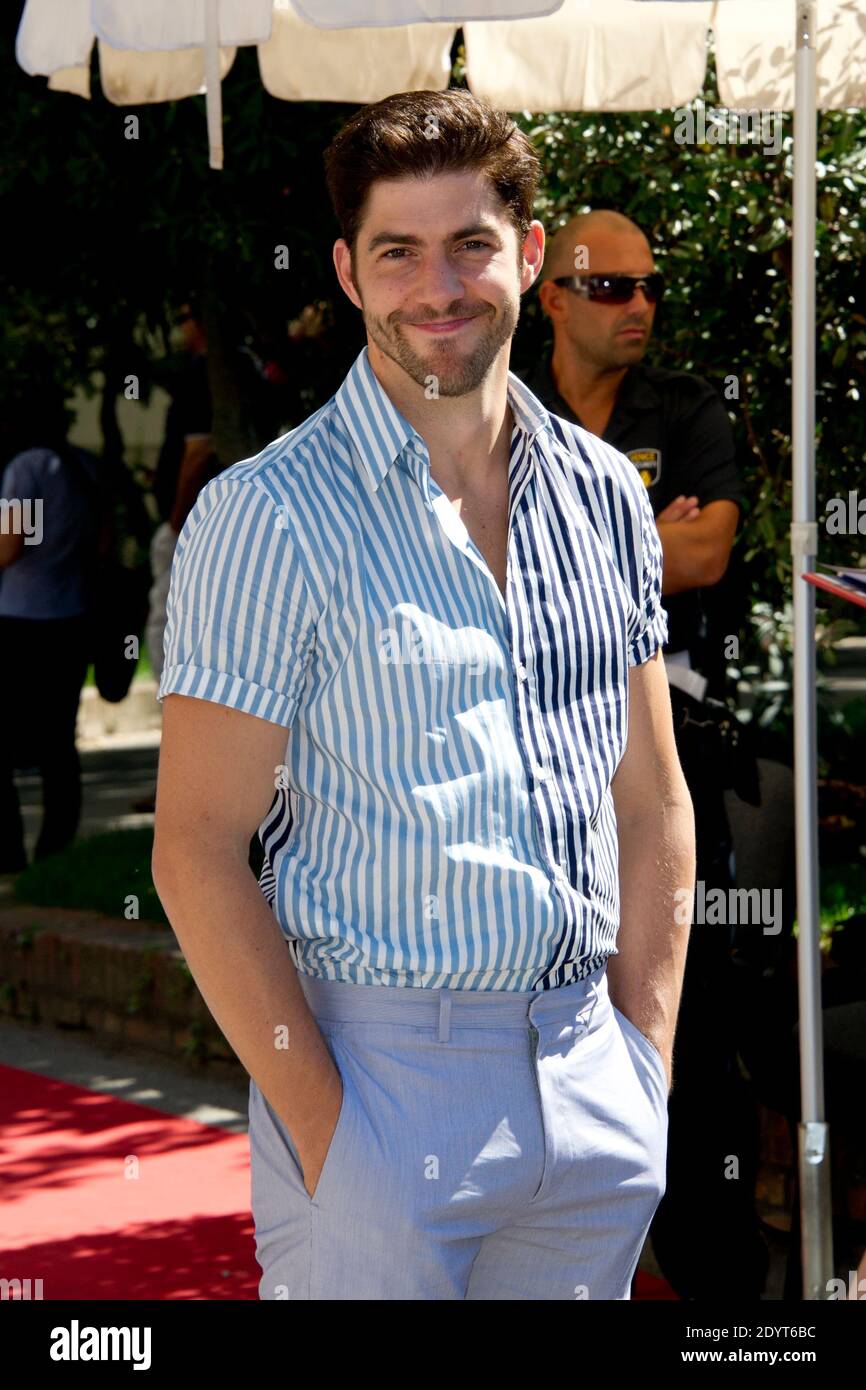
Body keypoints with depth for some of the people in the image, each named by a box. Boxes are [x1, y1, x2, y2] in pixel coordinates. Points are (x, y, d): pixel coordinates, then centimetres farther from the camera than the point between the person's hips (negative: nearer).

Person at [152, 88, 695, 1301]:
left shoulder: (605, 497, 8)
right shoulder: (268, 517, -8)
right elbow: (198, 851, -11)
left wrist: (646, 1066, 6)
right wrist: (324, 1133, -15)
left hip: (588, 1076, 5)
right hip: (381, 1071, -5)